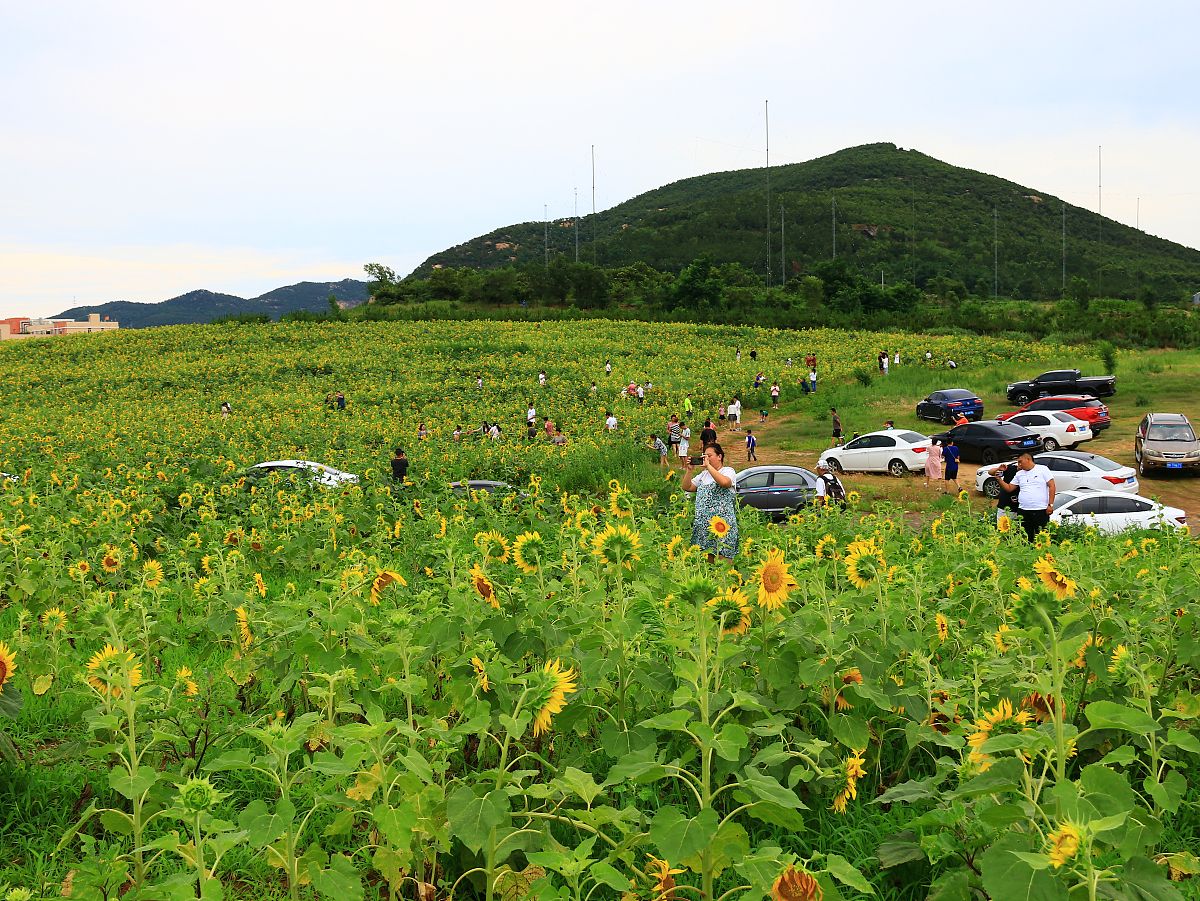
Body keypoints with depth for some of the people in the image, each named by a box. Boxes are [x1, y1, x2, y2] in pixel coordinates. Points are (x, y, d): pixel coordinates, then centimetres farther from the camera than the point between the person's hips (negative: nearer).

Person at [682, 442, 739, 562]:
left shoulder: (728, 471, 1)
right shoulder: (704, 474, 23)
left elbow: (725, 482, -23)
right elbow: (687, 487, 21)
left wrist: (708, 466, -18)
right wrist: (689, 470, 9)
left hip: (722, 524, -7)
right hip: (703, 524, 7)